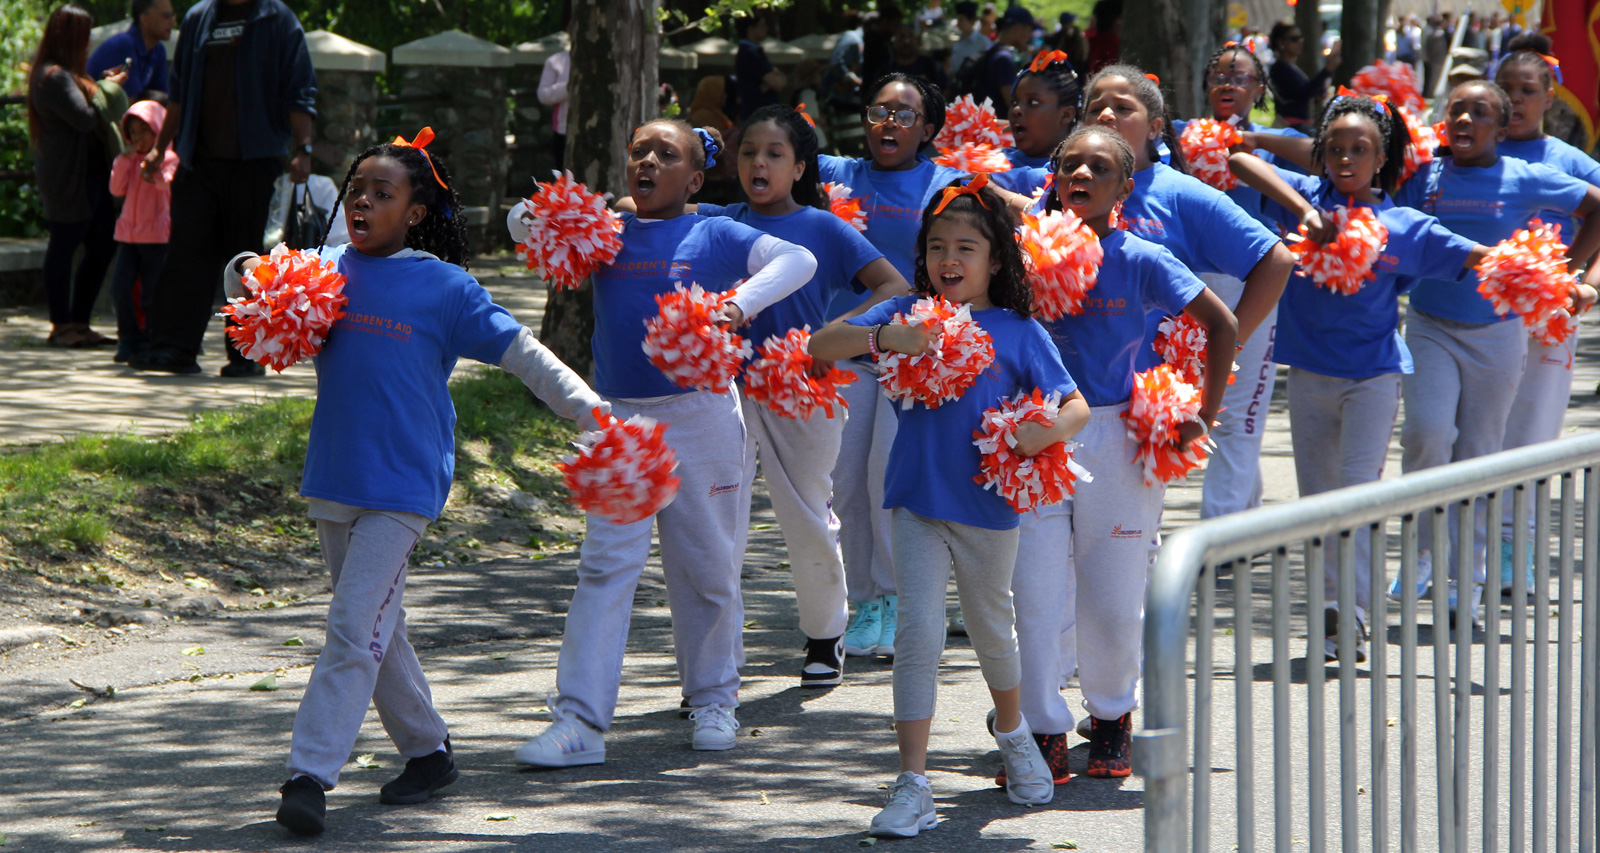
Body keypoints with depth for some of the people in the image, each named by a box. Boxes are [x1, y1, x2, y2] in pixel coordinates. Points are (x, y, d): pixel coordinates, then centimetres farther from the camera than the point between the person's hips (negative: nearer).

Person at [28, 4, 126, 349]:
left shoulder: (66, 75, 18)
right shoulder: (53, 77, -16)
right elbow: (85, 117, -22)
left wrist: (106, 84, 12)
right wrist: (109, 88, -9)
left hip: (91, 175, 11)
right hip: (67, 177, -11)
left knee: (102, 247, 11)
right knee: (63, 247, -2)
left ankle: (78, 323, 17)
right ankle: (62, 326, 4)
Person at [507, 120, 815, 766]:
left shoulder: (714, 236, 0)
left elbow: (799, 260, -8)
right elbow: (523, 226, 11)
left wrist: (742, 303, -25)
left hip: (700, 415, -2)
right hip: (620, 419, 2)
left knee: (706, 565, 8)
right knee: (605, 567, -5)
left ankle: (713, 699, 25)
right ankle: (579, 721, -9)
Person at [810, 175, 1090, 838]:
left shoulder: (1020, 332, -3)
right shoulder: (908, 315, -1)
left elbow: (1077, 406, -3)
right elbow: (820, 347, -9)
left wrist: (1045, 431, -25)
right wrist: (886, 337, -25)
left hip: (989, 506, 0)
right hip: (919, 503, 0)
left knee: (992, 628, 19)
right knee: (918, 633, -7)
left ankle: (1013, 733, 47)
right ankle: (913, 787, -8)